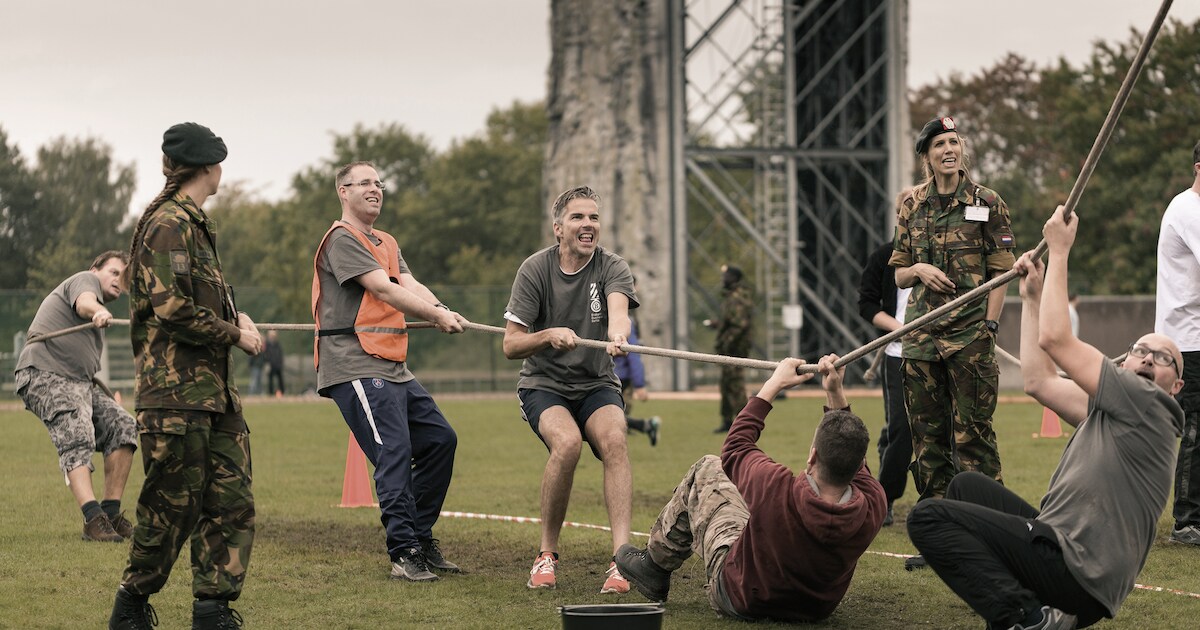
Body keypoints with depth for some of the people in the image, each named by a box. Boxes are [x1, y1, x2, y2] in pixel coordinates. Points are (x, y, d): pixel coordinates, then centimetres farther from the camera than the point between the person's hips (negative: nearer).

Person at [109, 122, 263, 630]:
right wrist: (234, 334, -9)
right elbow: (173, 307, -20)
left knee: (232, 502, 3)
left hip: (214, 389, 10)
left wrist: (235, 315, 8)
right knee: (172, 508, -3)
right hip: (178, 389, -10)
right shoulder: (170, 224, -11)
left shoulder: (193, 223, 20)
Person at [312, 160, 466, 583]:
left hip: (393, 368, 10)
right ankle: (404, 554, -16)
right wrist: (438, 316, -21)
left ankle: (420, 537, 21)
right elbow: (384, 290, -16)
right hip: (355, 367, -10)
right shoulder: (342, 239, -6)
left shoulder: (387, 244, 23)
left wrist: (441, 310, -15)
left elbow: (410, 285, 6)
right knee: (394, 453, -17)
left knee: (439, 439, 11)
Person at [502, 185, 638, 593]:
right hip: (543, 386, -1)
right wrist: (549, 335, -28)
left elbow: (618, 307, -28)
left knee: (614, 440, -30)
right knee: (567, 442, -31)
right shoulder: (535, 270, -6)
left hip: (596, 384, 1)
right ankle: (546, 555, -13)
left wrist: (617, 334, -52)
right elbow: (510, 345, -8)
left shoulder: (612, 268, -5)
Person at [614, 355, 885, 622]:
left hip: (743, 601, -3)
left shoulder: (777, 489, -40)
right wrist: (835, 393, -3)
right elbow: (850, 446, -5)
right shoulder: (873, 507, -30)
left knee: (707, 469, 12)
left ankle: (655, 565, 32)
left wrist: (773, 385, -7)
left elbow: (735, 447, -15)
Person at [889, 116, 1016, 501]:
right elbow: (899, 275, 15)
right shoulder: (911, 204, 10)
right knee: (927, 433, 6)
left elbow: (1000, 274, 0)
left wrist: (989, 327, -8)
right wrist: (919, 270, -7)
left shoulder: (987, 203, 1)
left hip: (969, 335, -4)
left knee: (972, 432, -7)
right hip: (921, 335, 4)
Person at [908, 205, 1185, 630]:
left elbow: (1055, 339, -11)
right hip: (1060, 544, 10)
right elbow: (1039, 381, 25)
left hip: (1076, 573, -10)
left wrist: (1059, 251, -2)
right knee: (968, 485, 29)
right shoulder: (1109, 412, 20)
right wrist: (1032, 295, 28)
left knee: (928, 516, -15)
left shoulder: (1148, 405, -8)